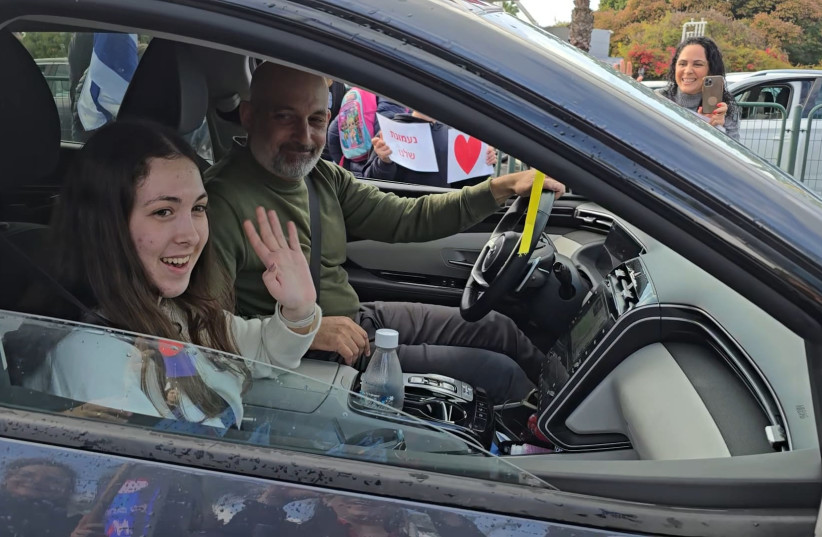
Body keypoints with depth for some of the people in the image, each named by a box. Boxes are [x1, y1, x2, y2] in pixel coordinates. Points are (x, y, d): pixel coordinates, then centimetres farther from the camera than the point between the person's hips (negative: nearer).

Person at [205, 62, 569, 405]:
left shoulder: (322, 177, 3)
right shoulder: (224, 200, -22)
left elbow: (406, 219, 5)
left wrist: (501, 188, -2)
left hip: (355, 319, 8)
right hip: (318, 359, -8)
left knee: (497, 328, 10)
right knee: (498, 372, -7)